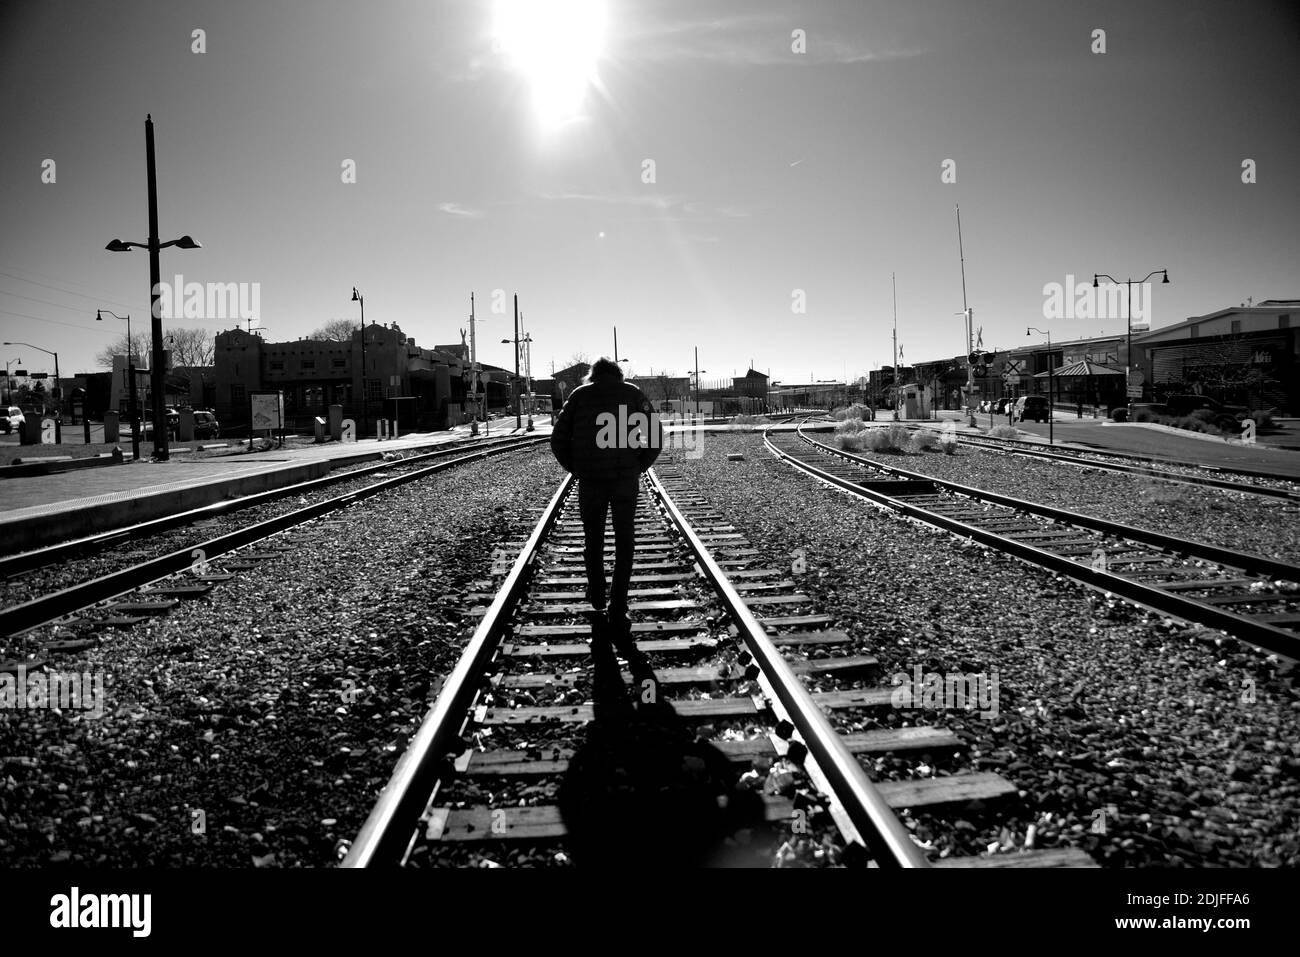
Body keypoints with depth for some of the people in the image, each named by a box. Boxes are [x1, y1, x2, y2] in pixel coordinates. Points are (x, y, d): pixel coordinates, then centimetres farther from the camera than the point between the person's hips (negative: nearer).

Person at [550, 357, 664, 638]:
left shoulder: (579, 394, 9)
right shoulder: (632, 393, 7)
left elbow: (558, 439, 3)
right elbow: (656, 436, -2)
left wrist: (575, 468, 12)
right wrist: (640, 466, 7)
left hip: (590, 481, 1)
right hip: (626, 480, -1)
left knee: (593, 540, 20)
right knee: (624, 544, 5)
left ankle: (596, 594, 35)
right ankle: (617, 612, -2)